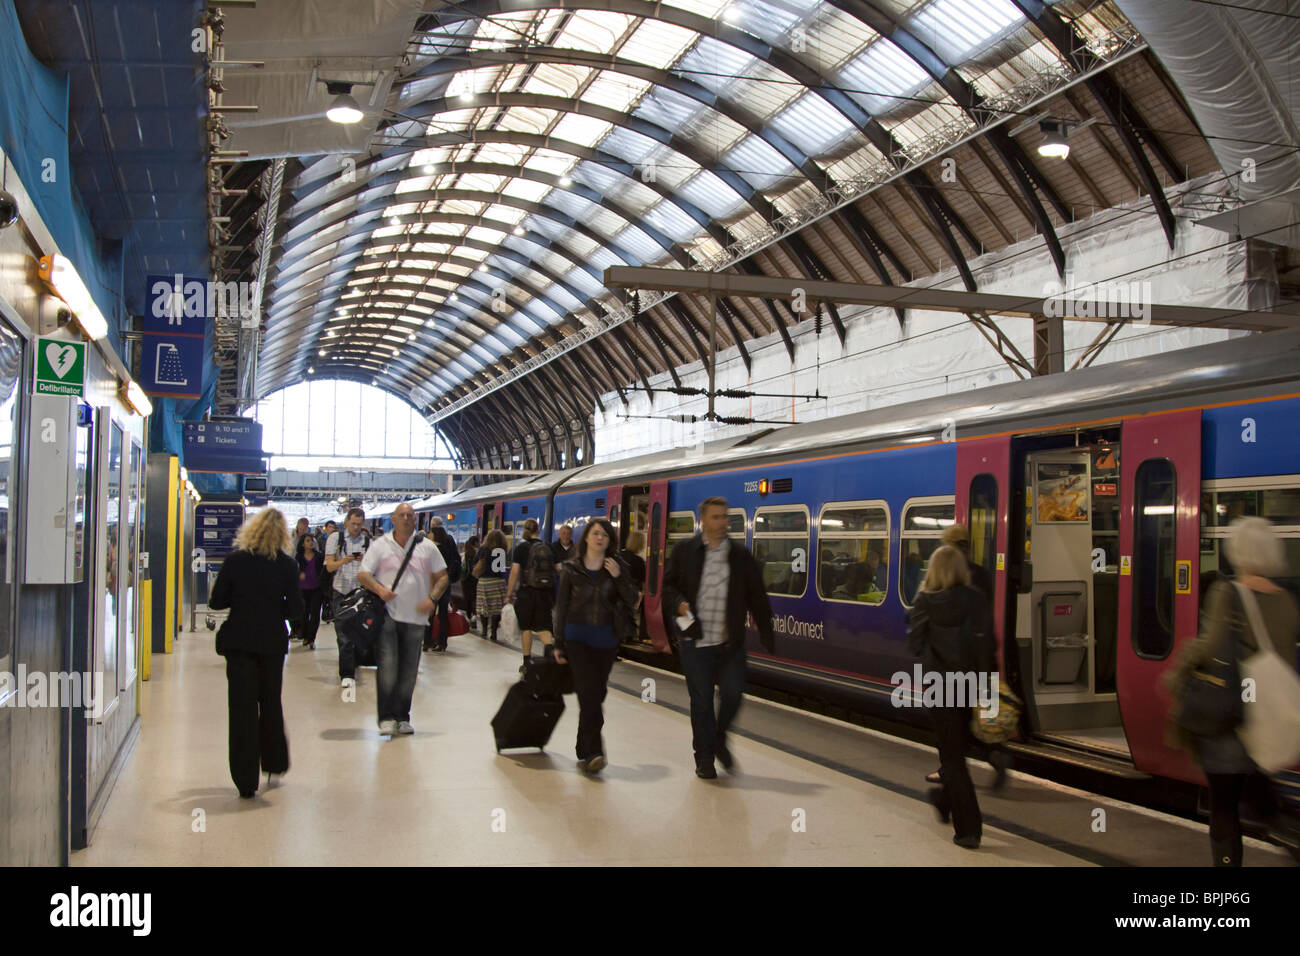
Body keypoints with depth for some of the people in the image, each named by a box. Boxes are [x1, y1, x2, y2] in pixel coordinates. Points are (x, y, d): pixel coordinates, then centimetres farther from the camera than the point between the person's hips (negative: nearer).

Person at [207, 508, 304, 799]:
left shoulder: (235, 560, -7)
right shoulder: (288, 565, -6)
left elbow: (216, 602, -4)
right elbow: (295, 610, -5)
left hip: (238, 641, -1)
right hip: (273, 642, 1)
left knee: (242, 709, 4)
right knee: (271, 703, 20)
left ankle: (246, 780, 5)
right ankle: (274, 763, 30)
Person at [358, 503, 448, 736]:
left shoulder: (427, 547, 9)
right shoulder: (380, 545, 5)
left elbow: (442, 577, 12)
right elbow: (362, 575, 1)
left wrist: (432, 599, -5)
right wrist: (379, 589, -18)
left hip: (416, 617, 2)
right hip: (388, 614, -2)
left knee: (409, 670, 5)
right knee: (388, 667, -10)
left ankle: (402, 717, 15)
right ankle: (386, 717, -3)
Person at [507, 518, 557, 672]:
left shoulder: (522, 547, -6)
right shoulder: (548, 547, 5)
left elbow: (515, 572, -9)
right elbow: (556, 570, 8)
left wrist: (509, 594, -3)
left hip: (526, 591, -3)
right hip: (545, 592, 3)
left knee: (525, 627, 10)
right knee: (543, 626, 6)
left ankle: (527, 662, 14)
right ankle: (549, 646, -25)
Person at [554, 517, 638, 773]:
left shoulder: (618, 568, 5)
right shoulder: (571, 568, 2)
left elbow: (631, 601, -2)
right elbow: (562, 606, 5)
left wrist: (618, 577, -16)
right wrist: (559, 643, 4)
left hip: (606, 640, 2)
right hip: (578, 637, -2)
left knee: (595, 695, 7)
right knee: (589, 693, -14)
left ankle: (585, 752, 21)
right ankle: (593, 752, -15)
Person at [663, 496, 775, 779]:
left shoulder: (741, 555, 5)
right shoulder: (684, 551, 2)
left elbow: (756, 597, 7)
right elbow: (668, 586, 7)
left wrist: (766, 635, 5)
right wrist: (679, 604, -15)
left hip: (730, 642, 2)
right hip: (696, 642, -1)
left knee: (732, 694, -2)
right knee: (701, 700, 4)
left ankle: (719, 739, 28)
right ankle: (704, 758, 20)